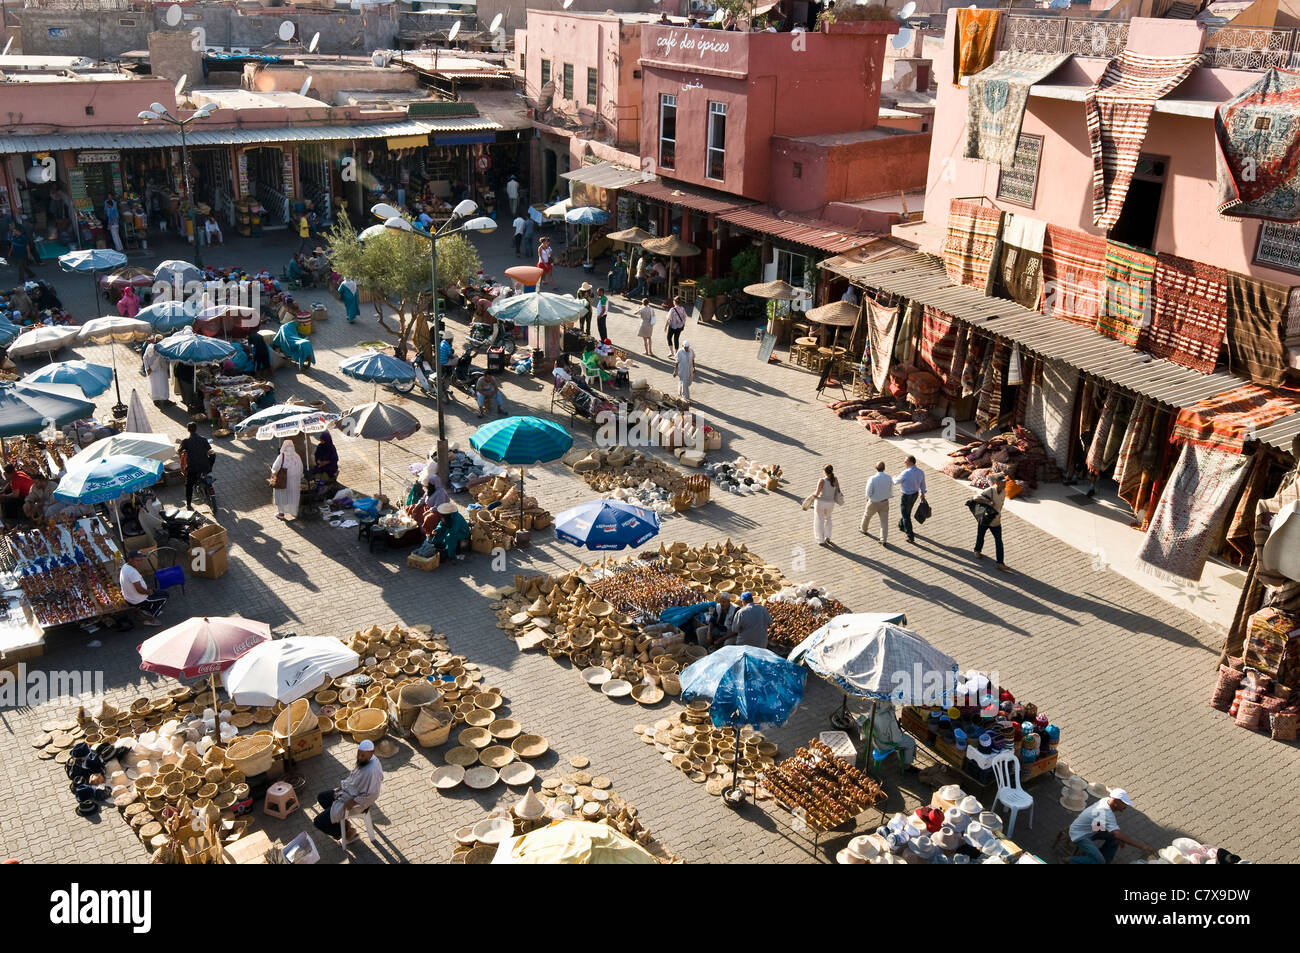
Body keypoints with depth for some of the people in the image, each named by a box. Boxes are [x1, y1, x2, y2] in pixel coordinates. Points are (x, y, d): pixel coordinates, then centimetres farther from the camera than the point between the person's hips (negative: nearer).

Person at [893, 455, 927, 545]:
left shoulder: (906, 473, -31)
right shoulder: (920, 472, -9)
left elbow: (897, 481, -13)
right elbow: (922, 484, 8)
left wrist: (894, 478, 12)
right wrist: (922, 493, 25)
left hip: (907, 496, -7)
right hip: (915, 494, 7)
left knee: (906, 516, 7)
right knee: (907, 511, 30)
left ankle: (911, 537, 10)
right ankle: (901, 526, 53)